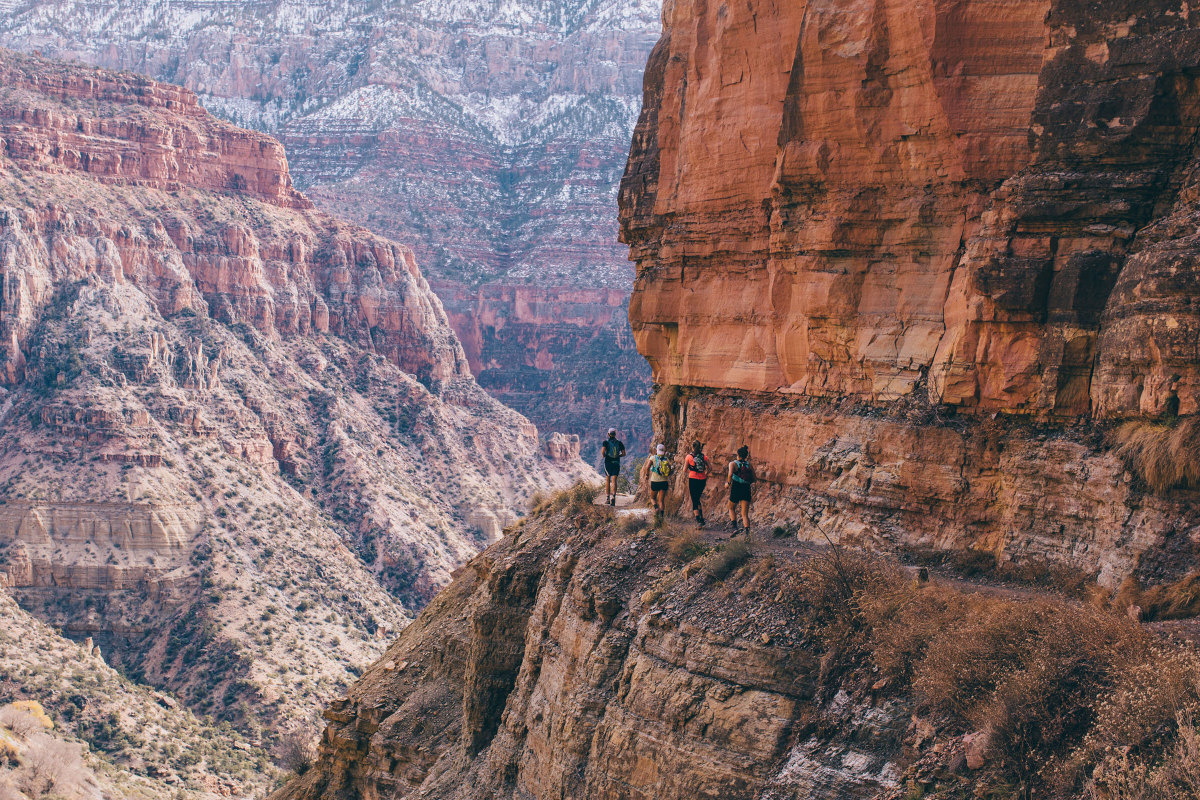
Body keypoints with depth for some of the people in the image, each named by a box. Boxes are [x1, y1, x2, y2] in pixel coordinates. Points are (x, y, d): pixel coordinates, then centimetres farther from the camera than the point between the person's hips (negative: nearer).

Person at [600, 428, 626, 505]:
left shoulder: (606, 442, -3)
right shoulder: (619, 442, 5)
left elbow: (603, 450, -20)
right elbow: (624, 454, 2)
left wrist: (603, 455, 1)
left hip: (608, 462, -1)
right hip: (616, 463, 1)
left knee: (607, 479, 16)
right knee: (614, 480, -5)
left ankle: (608, 497, 18)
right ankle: (613, 496, -26)